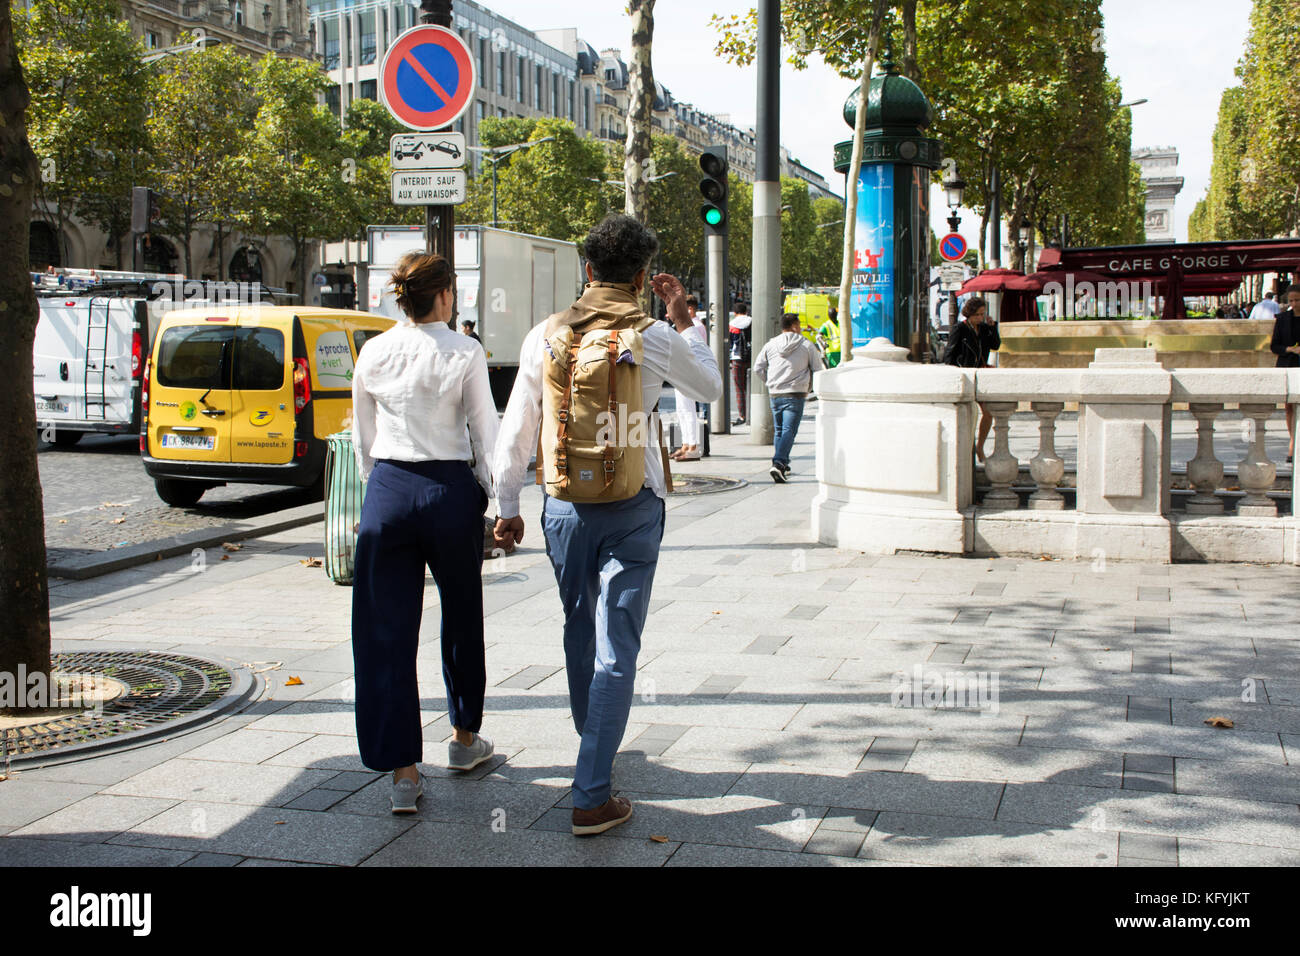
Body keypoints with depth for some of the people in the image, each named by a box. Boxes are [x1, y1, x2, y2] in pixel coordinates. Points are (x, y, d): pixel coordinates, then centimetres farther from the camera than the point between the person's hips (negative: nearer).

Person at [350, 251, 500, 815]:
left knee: (387, 630, 3)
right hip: (450, 489, -2)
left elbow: (363, 437, 10)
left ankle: (403, 772, 2)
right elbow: (486, 434, -4)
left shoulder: (373, 354, 3)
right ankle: (464, 738, 33)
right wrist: (495, 498, 5)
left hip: (388, 492, 2)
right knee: (461, 618, 18)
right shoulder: (464, 353, -6)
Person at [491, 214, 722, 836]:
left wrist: (507, 506, 12)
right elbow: (711, 388, 11)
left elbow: (515, 431, 2)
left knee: (580, 632, 22)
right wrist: (682, 318, 19)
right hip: (632, 509, -3)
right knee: (615, 650, -1)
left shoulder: (546, 336, -2)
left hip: (564, 505, 3)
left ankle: (592, 742, 43)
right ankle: (591, 797, -3)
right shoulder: (656, 337, -8)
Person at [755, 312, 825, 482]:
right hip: (795, 395, -4)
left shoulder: (770, 345, 7)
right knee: (789, 430, -8)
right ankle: (779, 464, -24)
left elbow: (758, 368, 7)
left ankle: (782, 464, 21)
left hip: (774, 394, 4)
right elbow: (818, 370, 3)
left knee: (778, 430, 17)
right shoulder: (806, 345, 1)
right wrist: (808, 388, 16)